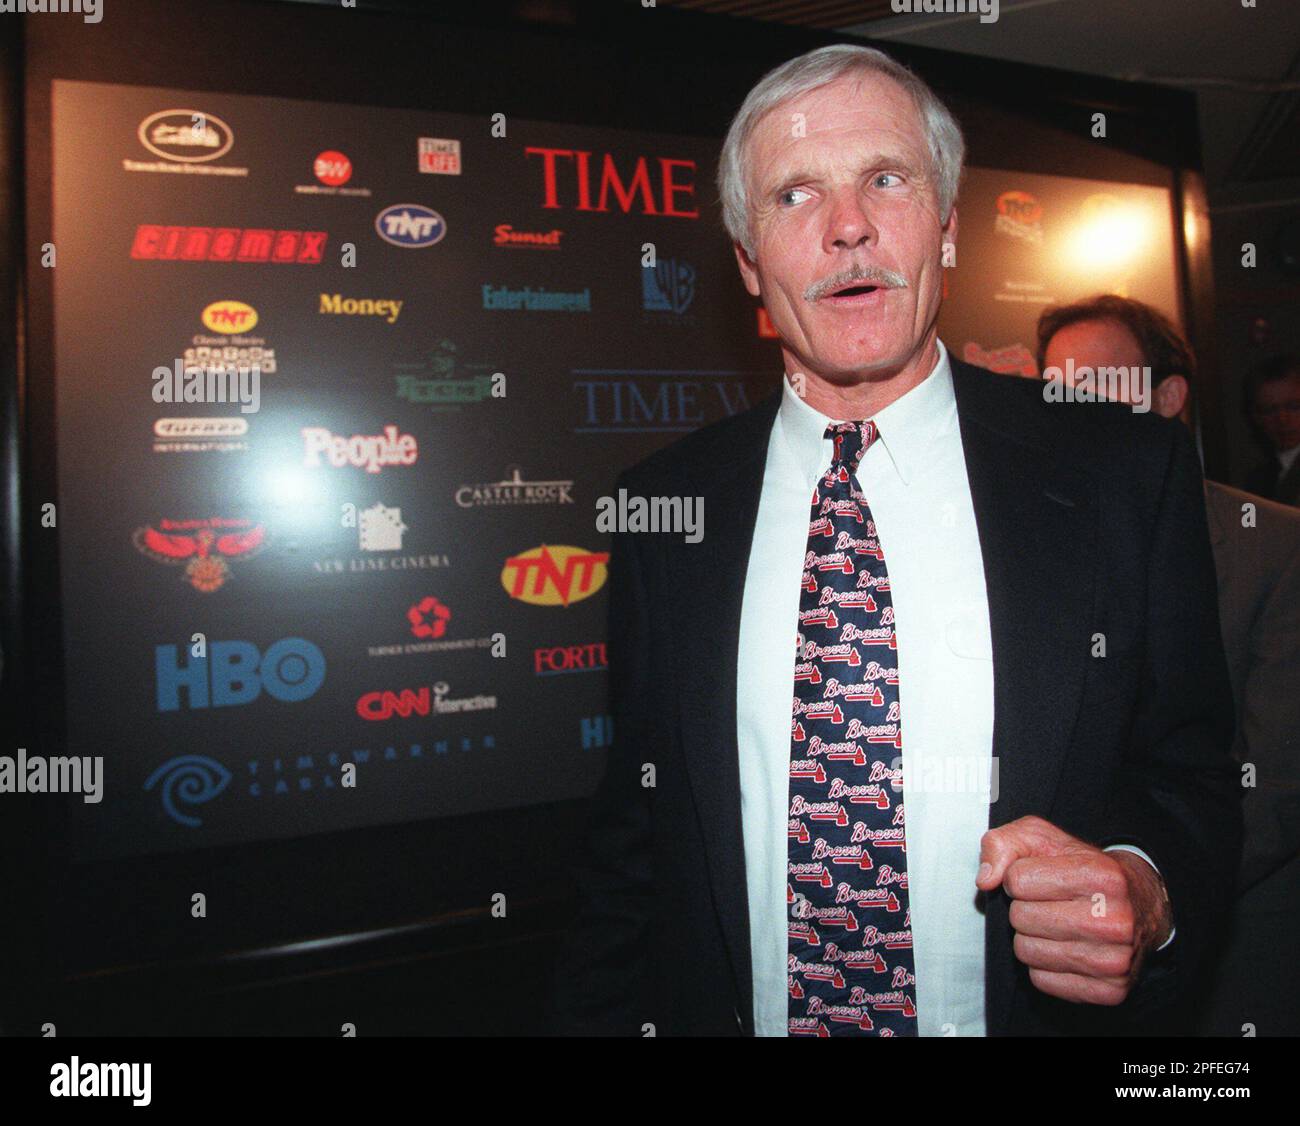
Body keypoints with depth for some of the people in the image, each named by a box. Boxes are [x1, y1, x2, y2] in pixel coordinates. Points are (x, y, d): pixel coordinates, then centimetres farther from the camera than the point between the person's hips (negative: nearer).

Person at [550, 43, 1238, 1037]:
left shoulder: (1129, 476, -10)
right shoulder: (665, 506, -6)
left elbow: (1195, 775, -1)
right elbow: (628, 842, -2)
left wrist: (1146, 892, -22)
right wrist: (592, 1021, -11)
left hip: (1041, 1009, 0)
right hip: (735, 1012, 1)